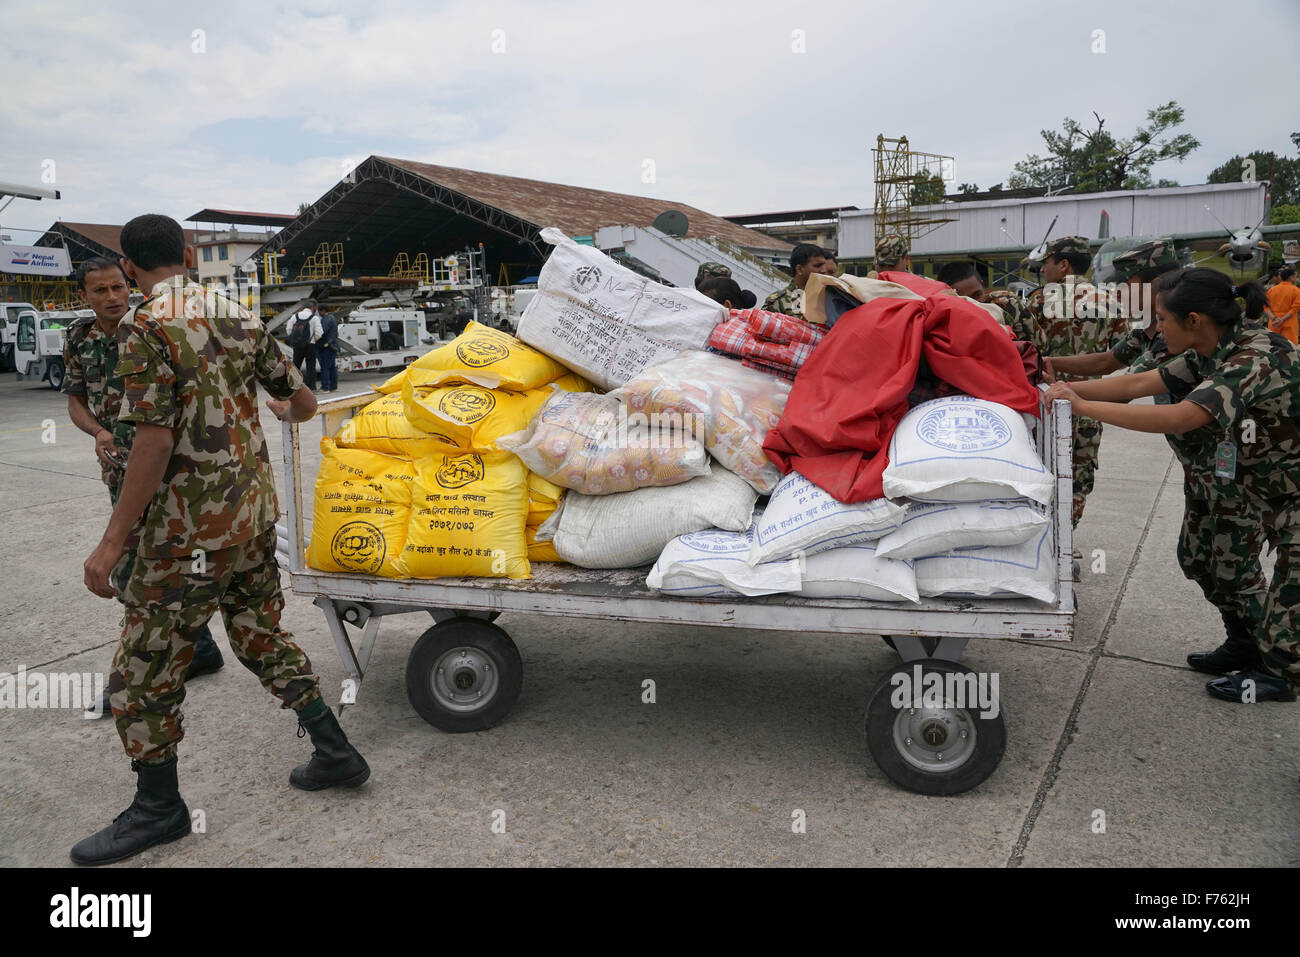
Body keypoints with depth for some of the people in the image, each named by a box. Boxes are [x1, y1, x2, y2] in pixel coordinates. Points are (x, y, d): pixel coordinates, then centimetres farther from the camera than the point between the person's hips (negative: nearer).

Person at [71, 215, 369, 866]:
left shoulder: (146, 327, -14)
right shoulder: (241, 319, 8)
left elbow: (155, 441, -20)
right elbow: (304, 404, 12)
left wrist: (112, 542, -16)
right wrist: (279, 408, 37)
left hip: (190, 526, -8)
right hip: (255, 512, 8)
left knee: (142, 669, 7)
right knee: (262, 637, 22)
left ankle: (158, 809, 20)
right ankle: (335, 753, 26)